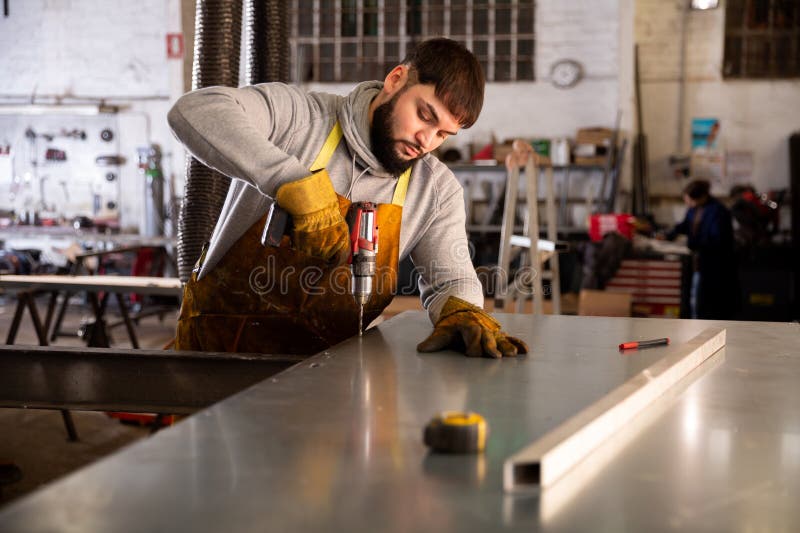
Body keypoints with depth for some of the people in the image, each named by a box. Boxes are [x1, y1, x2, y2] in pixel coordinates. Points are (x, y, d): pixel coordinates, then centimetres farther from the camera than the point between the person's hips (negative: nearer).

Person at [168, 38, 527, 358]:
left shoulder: (438, 190, 2)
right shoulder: (297, 115, -11)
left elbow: (450, 280, 7)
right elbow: (194, 111, -26)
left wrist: (463, 314, -19)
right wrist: (297, 183, -35)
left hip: (322, 366, 4)